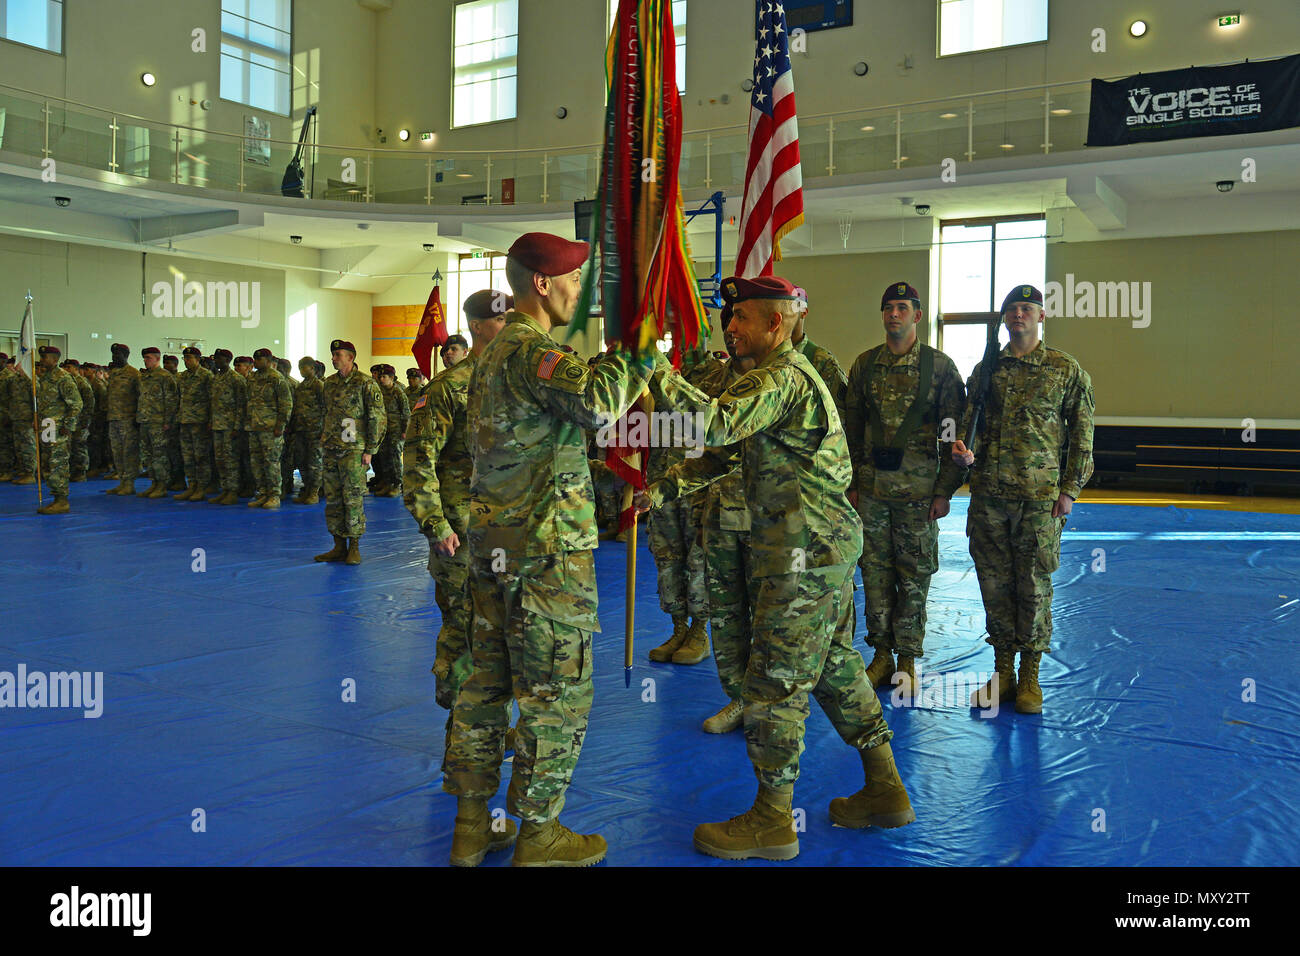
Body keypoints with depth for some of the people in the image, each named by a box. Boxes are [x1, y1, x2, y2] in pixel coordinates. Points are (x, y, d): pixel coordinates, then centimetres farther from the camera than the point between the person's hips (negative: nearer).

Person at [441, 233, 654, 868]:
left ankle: (472, 824, 23)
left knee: (489, 681, 14)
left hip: (494, 542, 10)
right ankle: (538, 835, 12)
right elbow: (596, 402, -32)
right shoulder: (529, 352, -16)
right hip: (546, 549, -10)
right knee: (556, 693, 1)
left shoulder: (492, 353, 16)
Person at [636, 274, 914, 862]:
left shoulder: (781, 377, -15)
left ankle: (772, 821, 8)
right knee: (834, 666, 18)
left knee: (775, 683, -3)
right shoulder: (788, 375, 20)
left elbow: (717, 423, -33)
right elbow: (726, 451, 20)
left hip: (803, 557, -11)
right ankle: (885, 791, 27)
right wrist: (665, 489, 12)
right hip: (827, 549, 11)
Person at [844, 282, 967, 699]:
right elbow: (851, 427, 12)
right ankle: (882, 655, 19)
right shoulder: (865, 365, 7)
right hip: (871, 489, 3)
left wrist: (945, 490, -6)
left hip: (919, 490, -3)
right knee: (875, 573, 7)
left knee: (914, 578, 4)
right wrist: (851, 482, 8)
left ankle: (907, 661, 14)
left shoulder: (940, 366, -2)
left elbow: (955, 432, -2)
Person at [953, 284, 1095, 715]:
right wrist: (964, 449, -8)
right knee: (995, 584, 7)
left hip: (1040, 497, -3)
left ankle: (1030, 677, 13)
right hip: (989, 494, 3)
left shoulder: (1066, 370, 3)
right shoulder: (985, 369, 11)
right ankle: (1003, 671, 19)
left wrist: (1070, 489, -3)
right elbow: (970, 421, 15)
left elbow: (1082, 435, 4)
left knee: (1034, 586, 1)